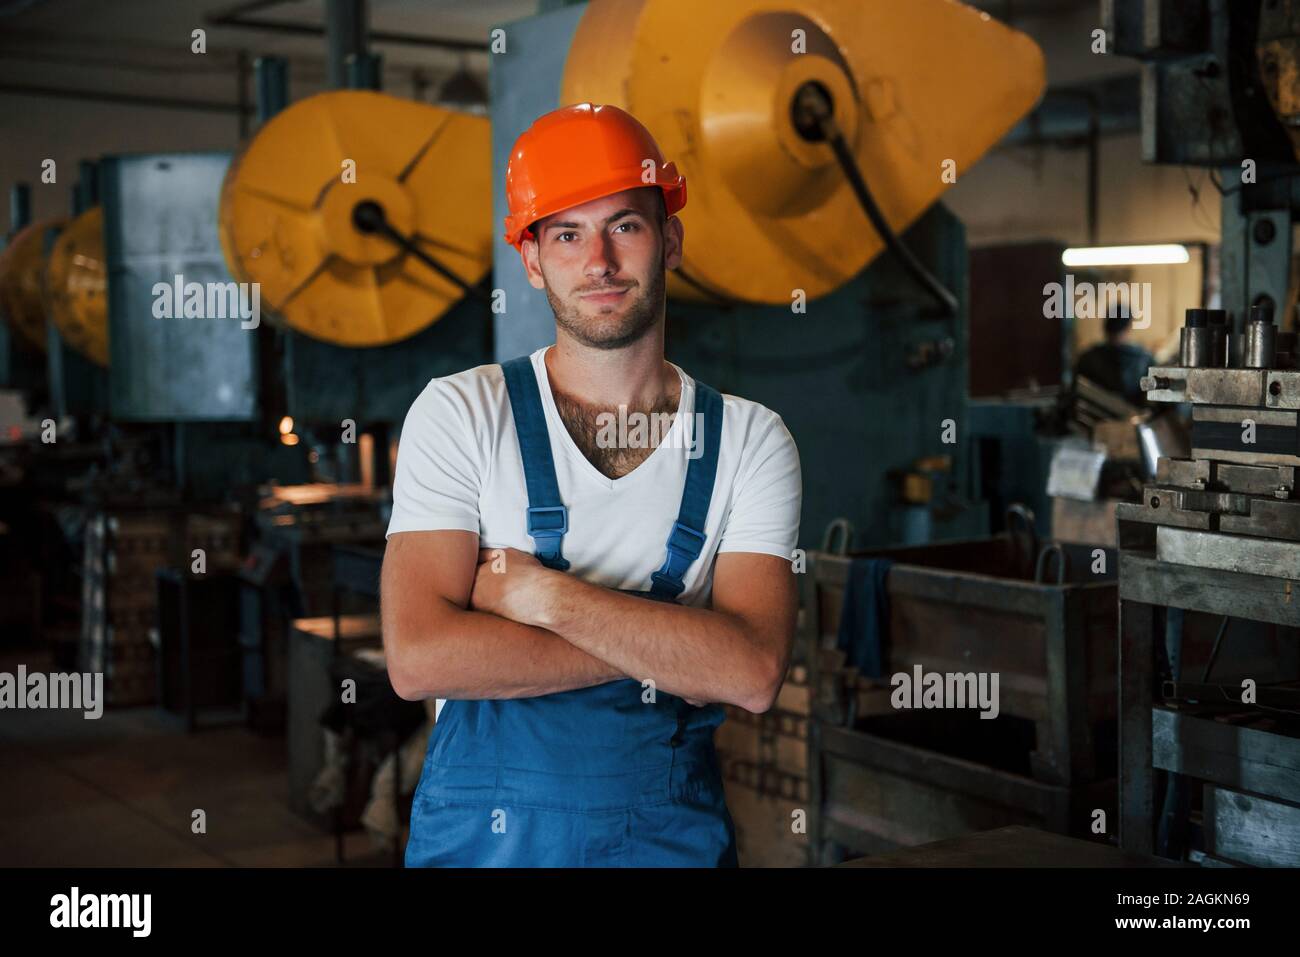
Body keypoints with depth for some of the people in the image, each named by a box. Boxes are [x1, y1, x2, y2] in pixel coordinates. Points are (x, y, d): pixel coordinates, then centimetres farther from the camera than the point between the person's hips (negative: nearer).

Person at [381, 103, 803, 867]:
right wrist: (667, 648, -16)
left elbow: (754, 674, -15)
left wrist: (546, 596, -19)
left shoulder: (750, 441, -2)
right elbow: (418, 658, -17)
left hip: (674, 832, 1)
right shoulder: (459, 413, -6)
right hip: (483, 831, -1)